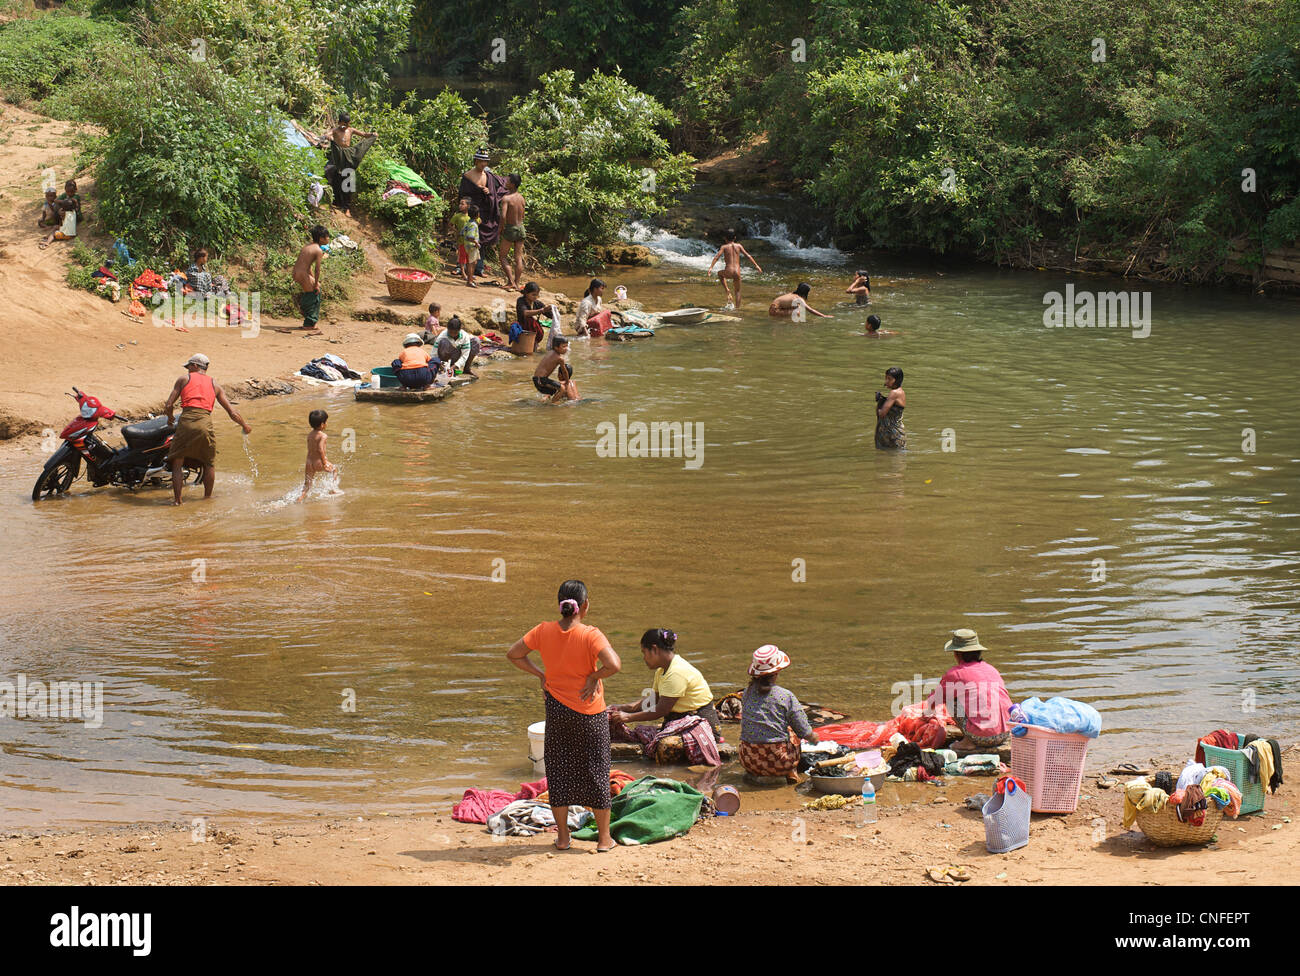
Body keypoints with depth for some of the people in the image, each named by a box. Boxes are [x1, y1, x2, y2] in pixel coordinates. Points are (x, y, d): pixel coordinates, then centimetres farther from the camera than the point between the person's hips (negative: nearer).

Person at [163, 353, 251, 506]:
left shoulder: (184, 379, 13)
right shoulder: (214, 385, 19)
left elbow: (168, 406, 6)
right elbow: (233, 413, 15)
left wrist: (170, 417, 28)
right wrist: (245, 426, 31)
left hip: (186, 422, -2)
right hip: (205, 424, 2)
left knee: (177, 463, 10)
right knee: (210, 464, 21)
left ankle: (177, 499, 5)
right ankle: (207, 497, 26)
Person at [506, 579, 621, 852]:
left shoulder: (544, 631, -5)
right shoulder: (590, 635, -17)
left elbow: (513, 654, 3)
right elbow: (614, 665, -29)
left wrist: (541, 675, 7)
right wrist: (594, 677, -11)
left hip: (556, 708, 3)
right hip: (589, 712, -3)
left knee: (558, 769, 13)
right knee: (595, 769, 9)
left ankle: (563, 837, 18)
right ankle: (604, 837, 16)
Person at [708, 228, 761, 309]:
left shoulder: (724, 247, 4)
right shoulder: (738, 246, 9)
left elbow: (716, 257, -10)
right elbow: (747, 256, 6)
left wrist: (711, 267, -16)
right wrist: (756, 266, 9)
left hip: (728, 272, -2)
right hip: (737, 273, 2)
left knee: (720, 274, 34)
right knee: (737, 291, 23)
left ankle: (728, 292, 20)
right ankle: (737, 308, 17)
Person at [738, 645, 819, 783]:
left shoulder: (747, 692, 1)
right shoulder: (786, 696, -9)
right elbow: (805, 733, -3)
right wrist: (814, 738, 22)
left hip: (749, 761, 3)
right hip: (778, 761, -3)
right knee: (792, 732, 26)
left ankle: (754, 774, 19)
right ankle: (792, 772, 16)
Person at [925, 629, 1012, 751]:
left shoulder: (955, 673, 1)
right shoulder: (991, 668, 18)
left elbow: (932, 702, 17)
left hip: (983, 736, -6)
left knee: (951, 700, 13)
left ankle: (969, 741, 4)